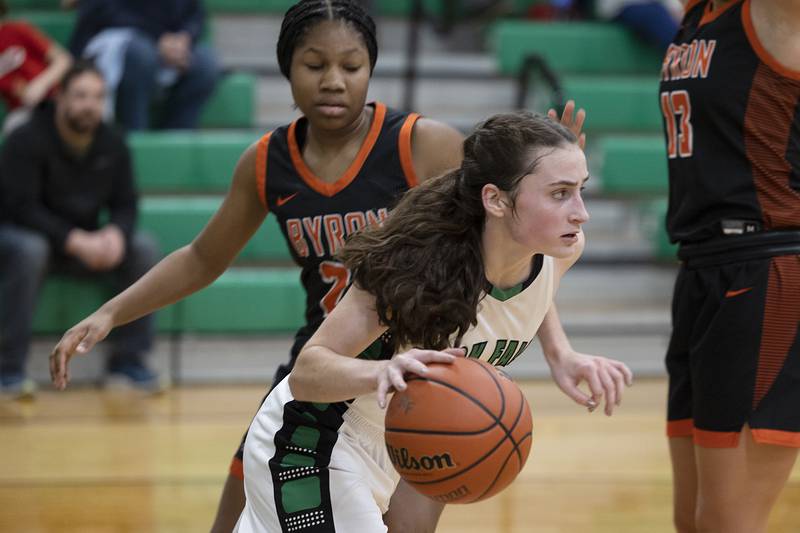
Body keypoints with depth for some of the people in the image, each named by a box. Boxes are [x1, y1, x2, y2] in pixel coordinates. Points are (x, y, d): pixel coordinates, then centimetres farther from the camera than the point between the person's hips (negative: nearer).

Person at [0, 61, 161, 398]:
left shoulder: (113, 146, 0)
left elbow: (125, 205, 1)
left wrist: (115, 234, -25)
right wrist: (74, 240, -33)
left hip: (85, 242, 5)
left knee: (143, 249, -17)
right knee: (28, 250, -40)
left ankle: (128, 360, -10)